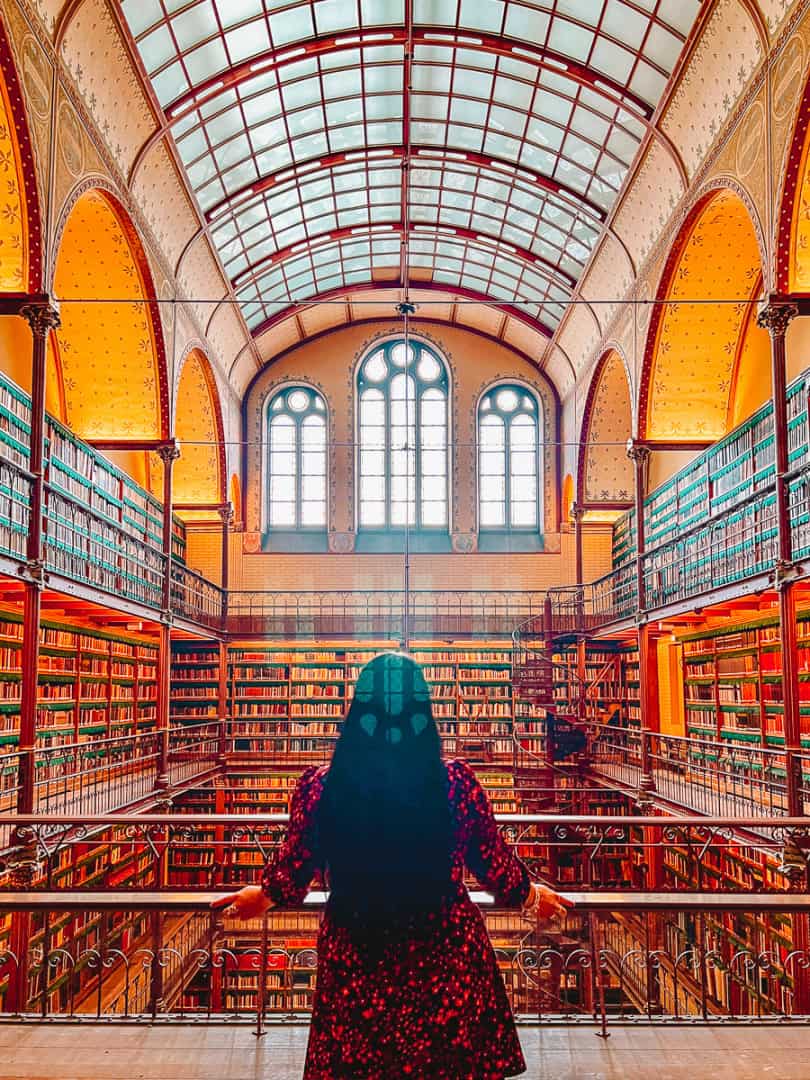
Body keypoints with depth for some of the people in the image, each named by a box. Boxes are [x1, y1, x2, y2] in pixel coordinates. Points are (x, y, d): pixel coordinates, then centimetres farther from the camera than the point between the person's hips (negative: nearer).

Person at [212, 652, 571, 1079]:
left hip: (354, 957, 1)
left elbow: (294, 867, 0)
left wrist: (262, 894, 23)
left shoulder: (319, 786, -14)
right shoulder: (457, 782, -15)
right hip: (448, 955, 0)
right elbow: (493, 862, -1)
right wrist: (531, 895, 20)